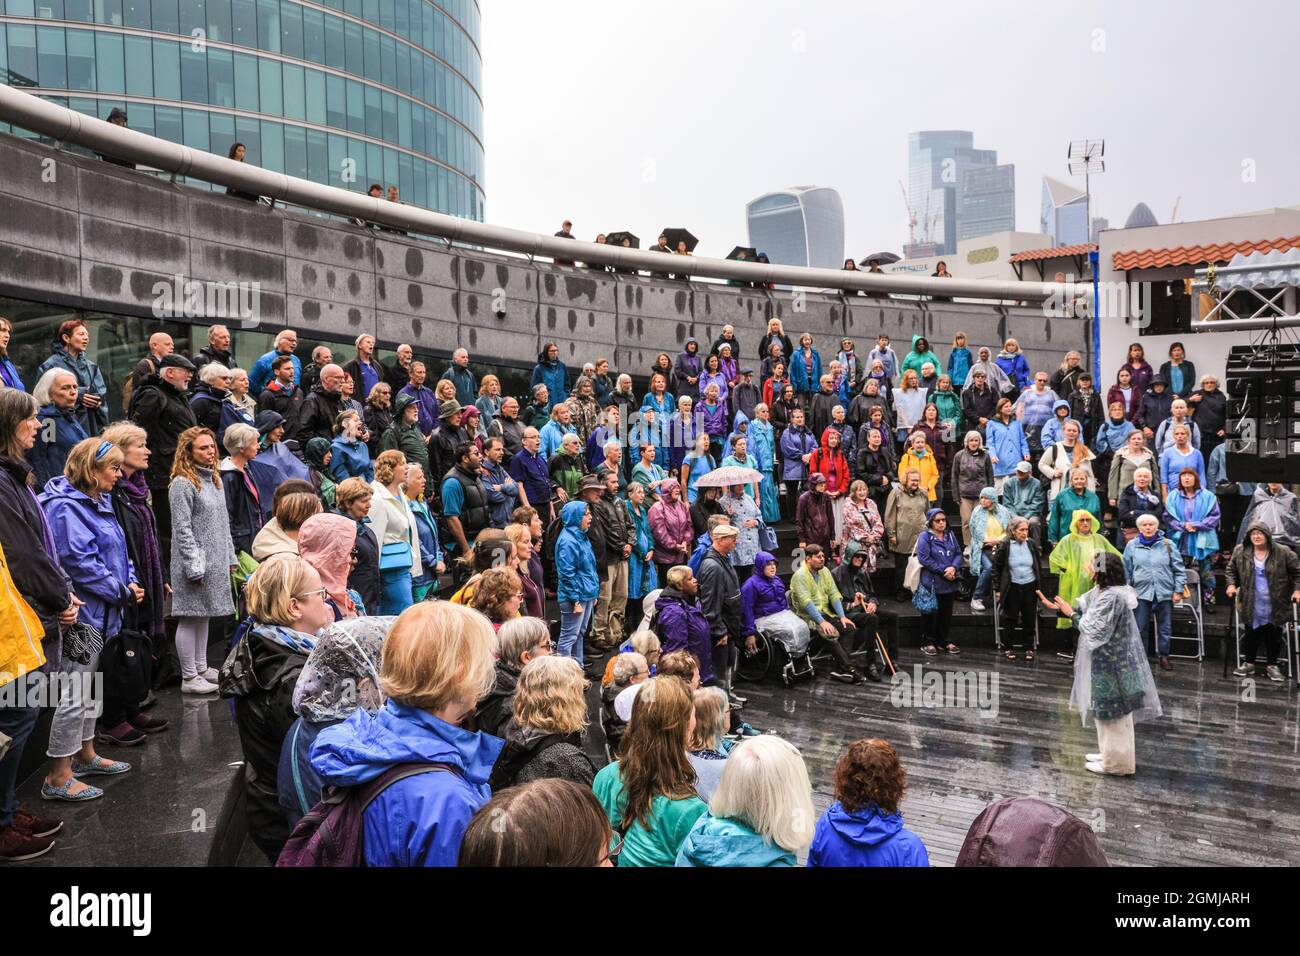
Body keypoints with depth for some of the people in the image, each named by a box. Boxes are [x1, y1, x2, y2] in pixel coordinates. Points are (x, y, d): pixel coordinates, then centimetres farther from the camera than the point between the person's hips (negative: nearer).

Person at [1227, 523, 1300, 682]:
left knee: (1274, 637, 8)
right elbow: (1232, 569, 12)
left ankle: (1271, 666, 25)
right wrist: (1231, 584, -1)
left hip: (1275, 606, -1)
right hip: (1251, 605, 1)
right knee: (1250, 635, 10)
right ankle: (1248, 663, 26)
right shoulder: (1240, 551, -2)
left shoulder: (1283, 552, -8)